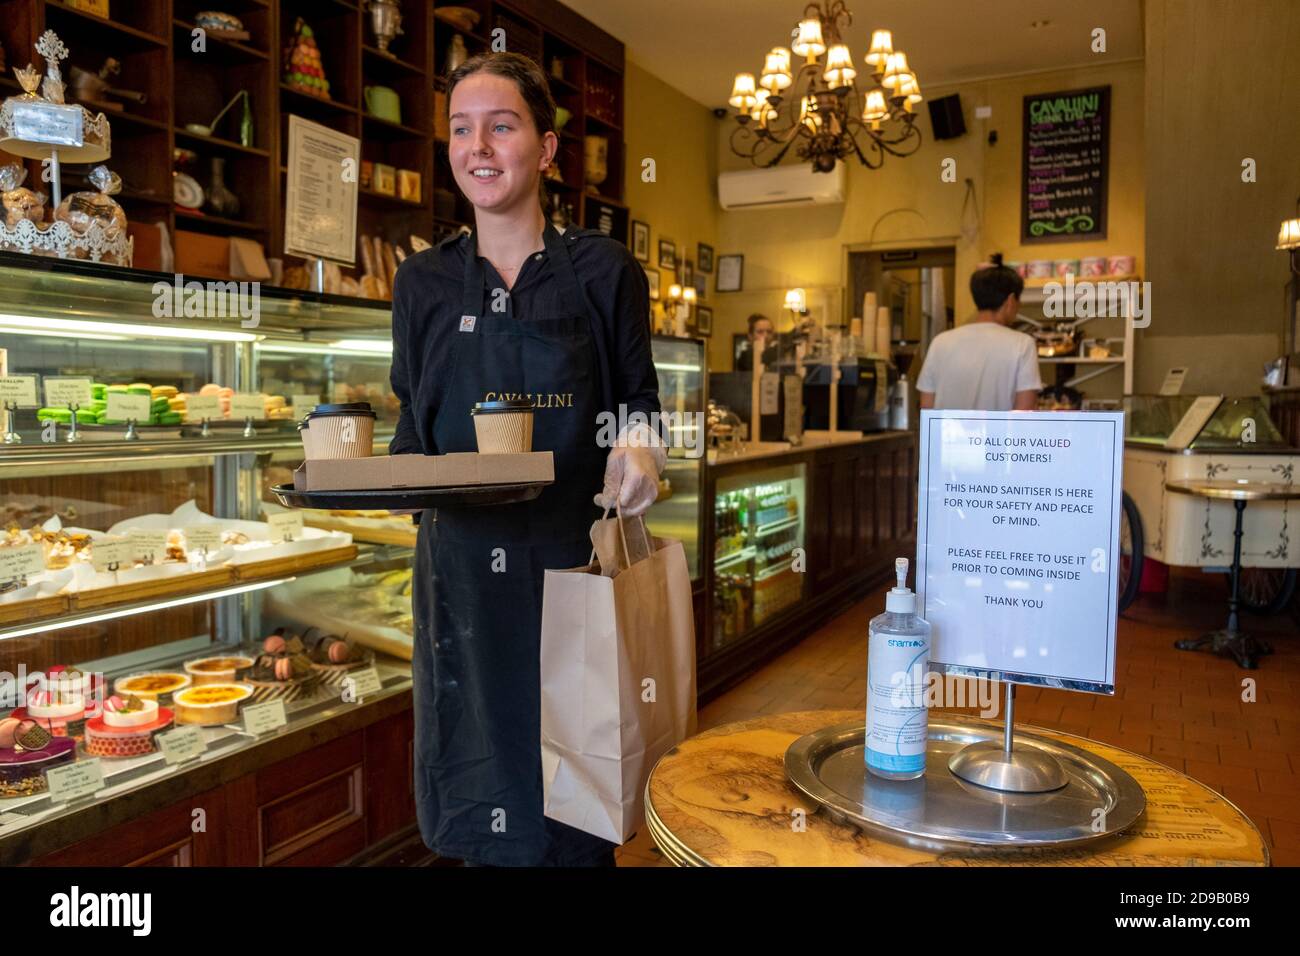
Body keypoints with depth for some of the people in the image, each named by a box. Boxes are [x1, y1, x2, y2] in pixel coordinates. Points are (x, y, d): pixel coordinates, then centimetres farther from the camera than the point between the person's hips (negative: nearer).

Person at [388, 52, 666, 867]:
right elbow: (413, 427, 11)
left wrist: (639, 444, -15)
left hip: (577, 561, -2)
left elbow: (638, 398, 7)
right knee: (479, 799, 12)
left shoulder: (604, 272, 1)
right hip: (464, 565, 2)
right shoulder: (425, 282, 8)